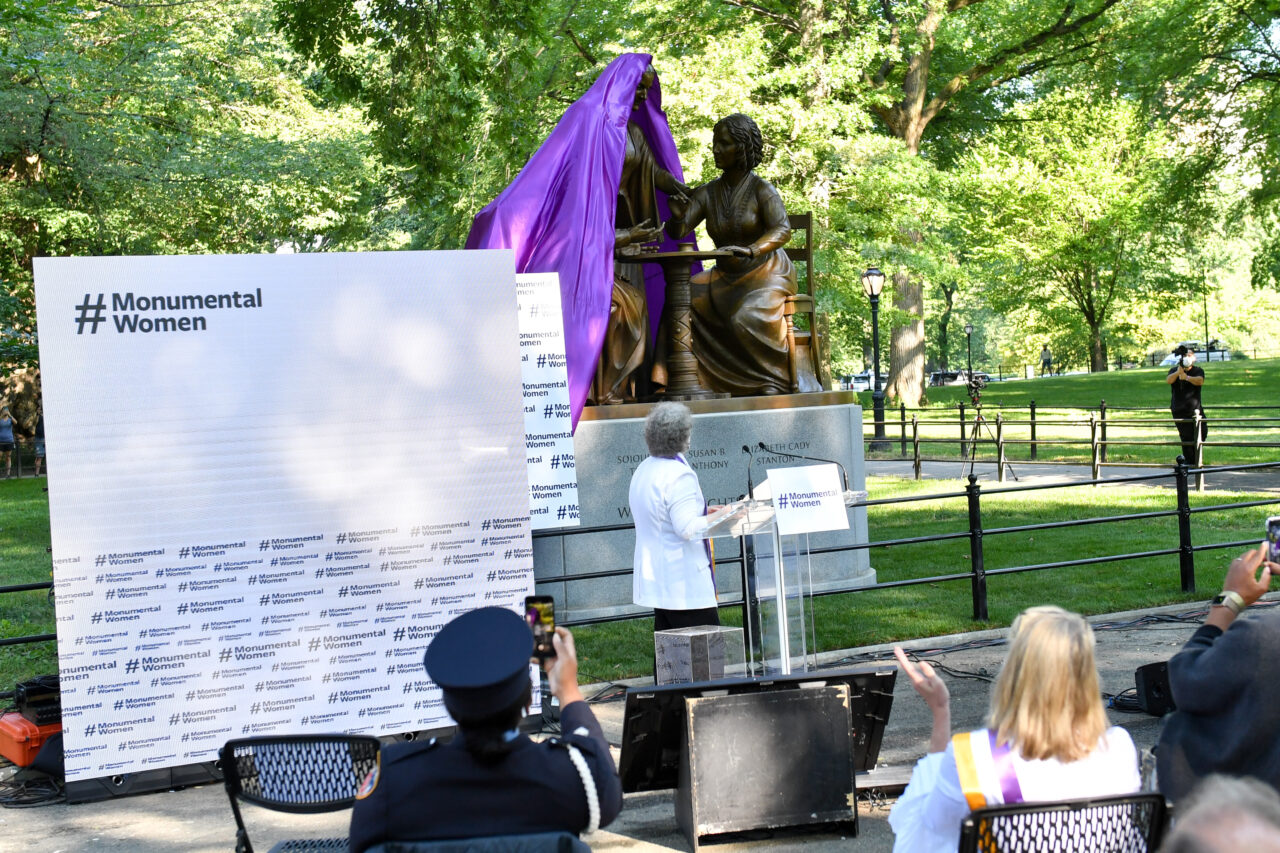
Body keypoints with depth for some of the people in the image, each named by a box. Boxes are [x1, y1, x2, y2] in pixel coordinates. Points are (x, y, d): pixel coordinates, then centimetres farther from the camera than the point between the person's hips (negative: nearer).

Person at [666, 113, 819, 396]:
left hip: (766, 271, -5)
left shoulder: (761, 189, -10)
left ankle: (782, 383, -16)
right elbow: (678, 231, -3)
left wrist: (751, 250, -44)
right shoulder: (707, 193, 5)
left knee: (748, 317, -35)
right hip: (726, 277, 6)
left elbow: (782, 229, -25)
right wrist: (678, 216, -28)